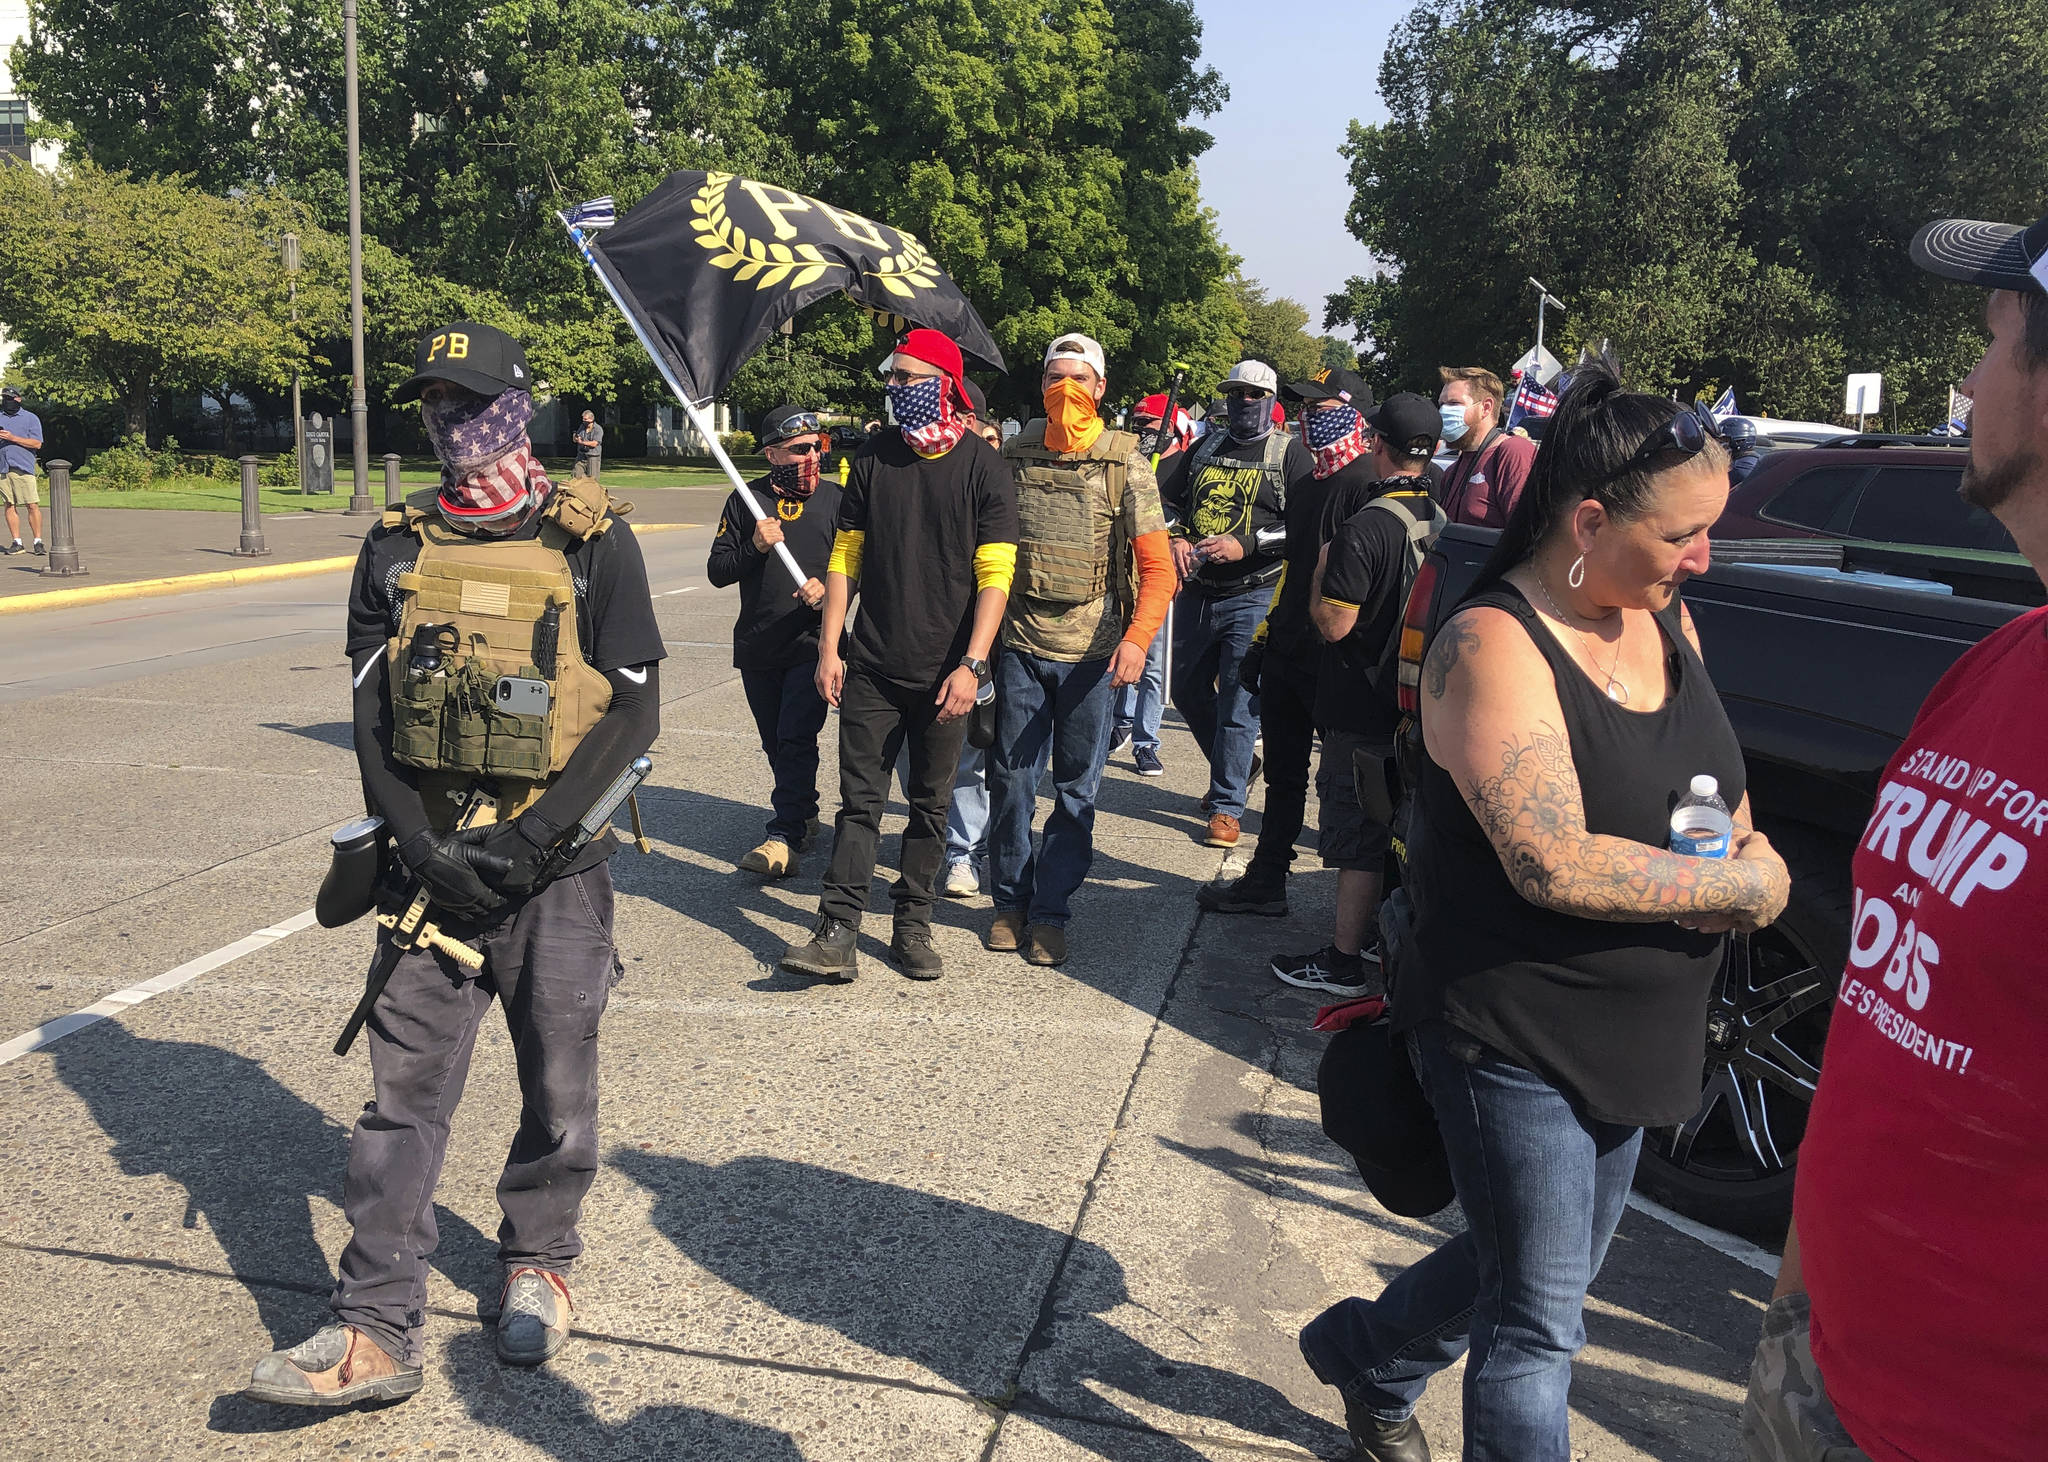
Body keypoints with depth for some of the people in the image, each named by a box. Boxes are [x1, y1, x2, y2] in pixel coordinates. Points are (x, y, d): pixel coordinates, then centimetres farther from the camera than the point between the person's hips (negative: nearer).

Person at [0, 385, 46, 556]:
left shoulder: (31, 418, 5)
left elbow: (37, 444, -4)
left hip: (24, 469, -4)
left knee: (33, 506, -9)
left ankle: (38, 541, -2)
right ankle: (16, 542, 7)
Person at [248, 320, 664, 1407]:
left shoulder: (591, 543, -2)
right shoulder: (397, 551, 7)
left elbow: (634, 712, -7)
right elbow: (370, 717, 5)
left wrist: (528, 839, -15)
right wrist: (422, 847, -10)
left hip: (554, 865, -2)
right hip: (431, 859, 2)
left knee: (558, 1082, 9)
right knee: (404, 1087, 1)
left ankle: (537, 1260, 32)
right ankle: (376, 1330, 7)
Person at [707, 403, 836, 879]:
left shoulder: (835, 498, 3)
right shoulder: (746, 501, 5)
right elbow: (716, 571, 3)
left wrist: (830, 588, -15)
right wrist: (754, 547, -15)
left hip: (813, 641, -3)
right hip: (758, 646, 3)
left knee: (796, 739, -14)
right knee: (776, 744, 13)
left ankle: (784, 838, -15)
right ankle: (804, 815, 30)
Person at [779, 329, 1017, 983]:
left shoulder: (982, 467, -4)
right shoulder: (875, 456, 6)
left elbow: (995, 574, -8)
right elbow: (846, 555, 9)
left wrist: (971, 664, -16)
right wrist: (829, 647, 3)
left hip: (944, 673, -2)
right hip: (871, 666, 2)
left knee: (930, 804, 8)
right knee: (860, 800, 1)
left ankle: (913, 928, 19)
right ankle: (838, 934, 1)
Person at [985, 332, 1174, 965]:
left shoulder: (1125, 467, -4)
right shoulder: (1014, 458, 4)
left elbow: (1157, 567, -7)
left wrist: (1137, 639, -22)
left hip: (1092, 654, -2)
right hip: (1020, 647, 2)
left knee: (1076, 789, 6)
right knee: (1010, 778, 8)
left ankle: (1050, 911, 18)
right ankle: (1010, 901, 24)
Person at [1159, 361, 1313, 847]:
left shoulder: (1290, 455, -2)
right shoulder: (1205, 449, 14)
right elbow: (1165, 499, 17)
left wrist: (1246, 545, -21)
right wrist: (1176, 538, -3)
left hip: (1253, 596, -6)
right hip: (1197, 593, 6)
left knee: (1238, 702, -5)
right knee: (1188, 690, 16)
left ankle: (1226, 806, 5)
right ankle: (1238, 766, 37)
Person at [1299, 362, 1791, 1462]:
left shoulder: (1662, 616, 2)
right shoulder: (1492, 647, -23)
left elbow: (1714, 768, 18)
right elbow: (1555, 865, -32)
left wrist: (1747, 843, -5)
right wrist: (1742, 887, -20)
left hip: (1628, 1038, 9)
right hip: (1509, 1039, -8)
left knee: (1557, 1273, 24)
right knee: (1538, 1326, 1)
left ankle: (1368, 1355, 49)